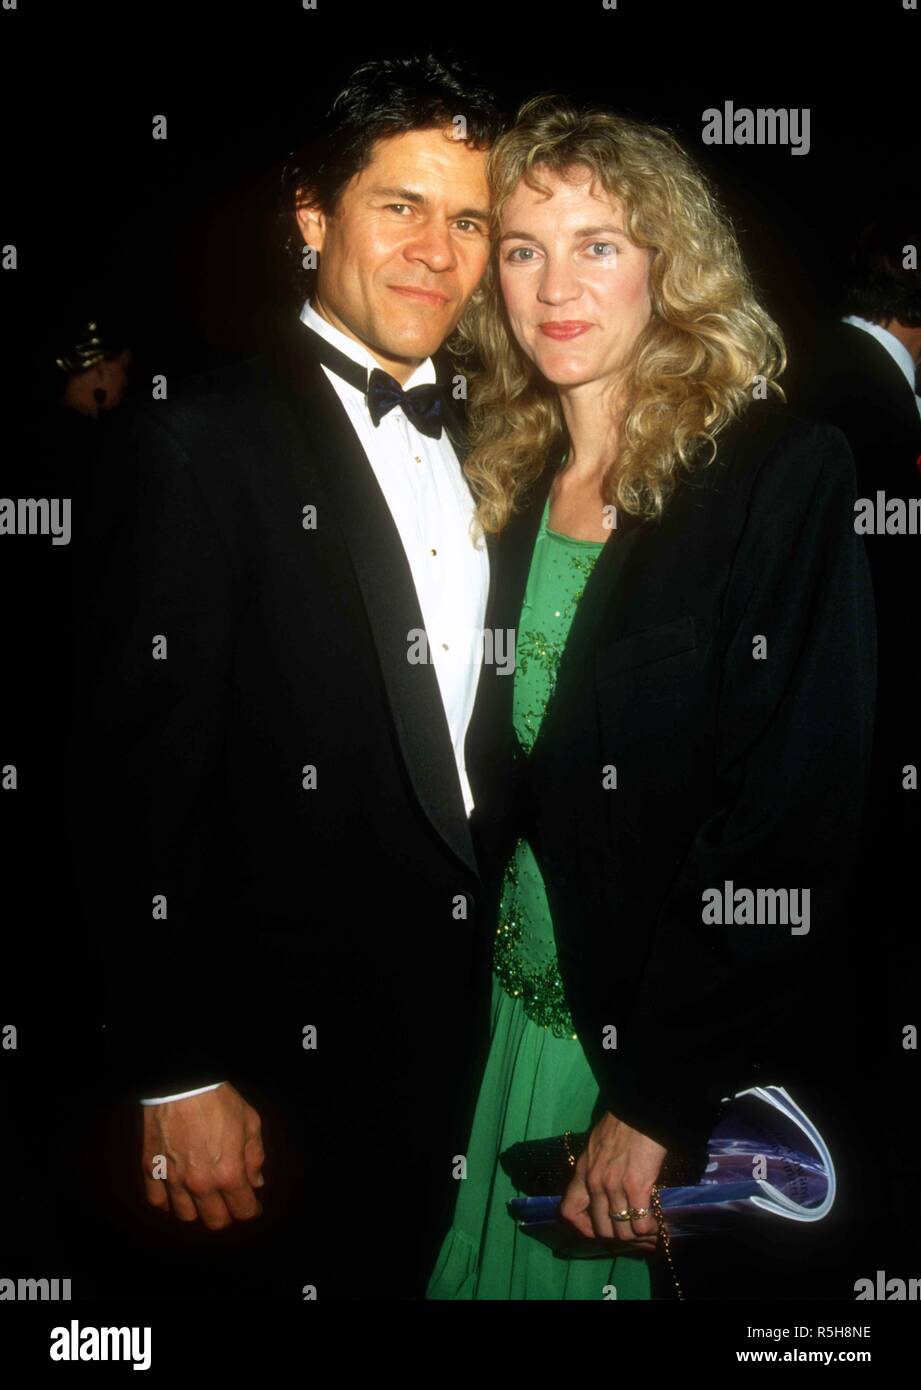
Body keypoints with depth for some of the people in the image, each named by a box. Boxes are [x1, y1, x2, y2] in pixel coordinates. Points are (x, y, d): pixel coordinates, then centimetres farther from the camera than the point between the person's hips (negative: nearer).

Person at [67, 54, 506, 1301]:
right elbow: (144, 786, -15)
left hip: (464, 1057, 6)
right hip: (281, 1062, -6)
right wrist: (177, 1077, -15)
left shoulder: (476, 447, 8)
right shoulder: (205, 445, -12)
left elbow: (481, 758, 10)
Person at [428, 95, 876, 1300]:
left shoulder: (783, 471, -14)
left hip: (694, 1064, -5)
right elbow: (499, 782, 9)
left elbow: (794, 816, -18)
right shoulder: (506, 478, 4)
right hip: (523, 1014, 5)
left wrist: (655, 1096, -18)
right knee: (519, 1266, 19)